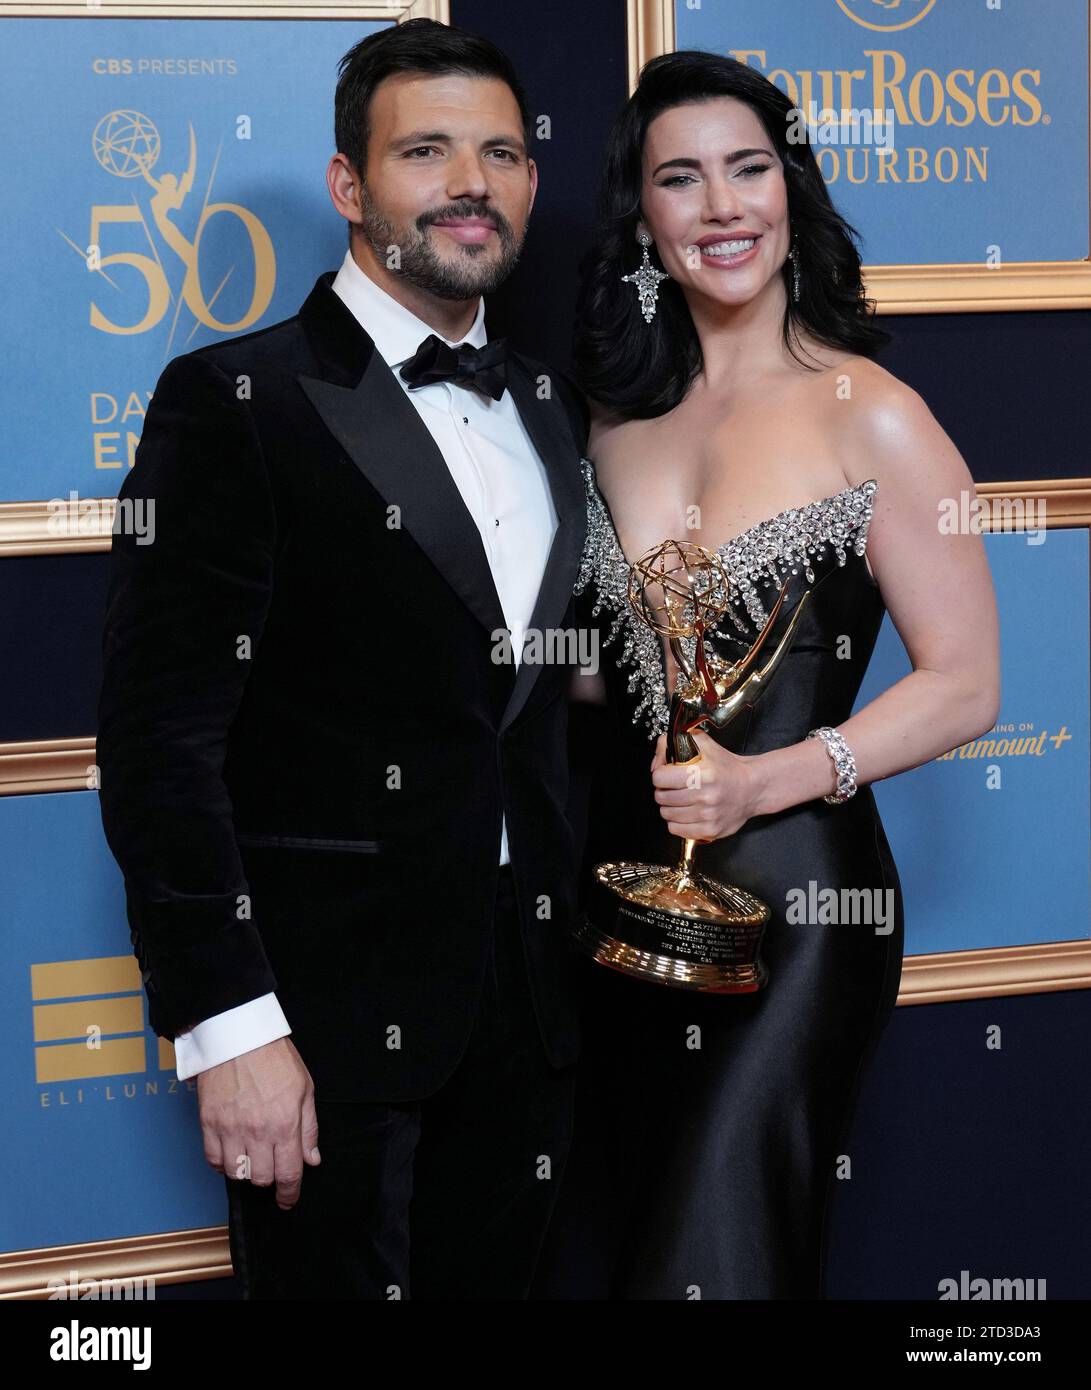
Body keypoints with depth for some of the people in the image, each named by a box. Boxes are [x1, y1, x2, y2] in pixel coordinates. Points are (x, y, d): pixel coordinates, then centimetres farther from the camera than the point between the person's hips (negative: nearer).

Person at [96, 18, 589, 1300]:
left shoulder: (550, 413, 13)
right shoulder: (234, 401, -9)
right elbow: (158, 737, -14)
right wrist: (227, 1023, -18)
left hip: (525, 1002, 6)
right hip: (328, 1008, -6)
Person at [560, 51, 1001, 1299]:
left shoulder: (870, 418, -9)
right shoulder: (622, 412, 8)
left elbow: (963, 686, -9)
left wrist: (769, 779, -20)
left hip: (792, 887, -5)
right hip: (628, 877, 6)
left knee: (715, 1255, -3)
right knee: (632, 1228, 17)